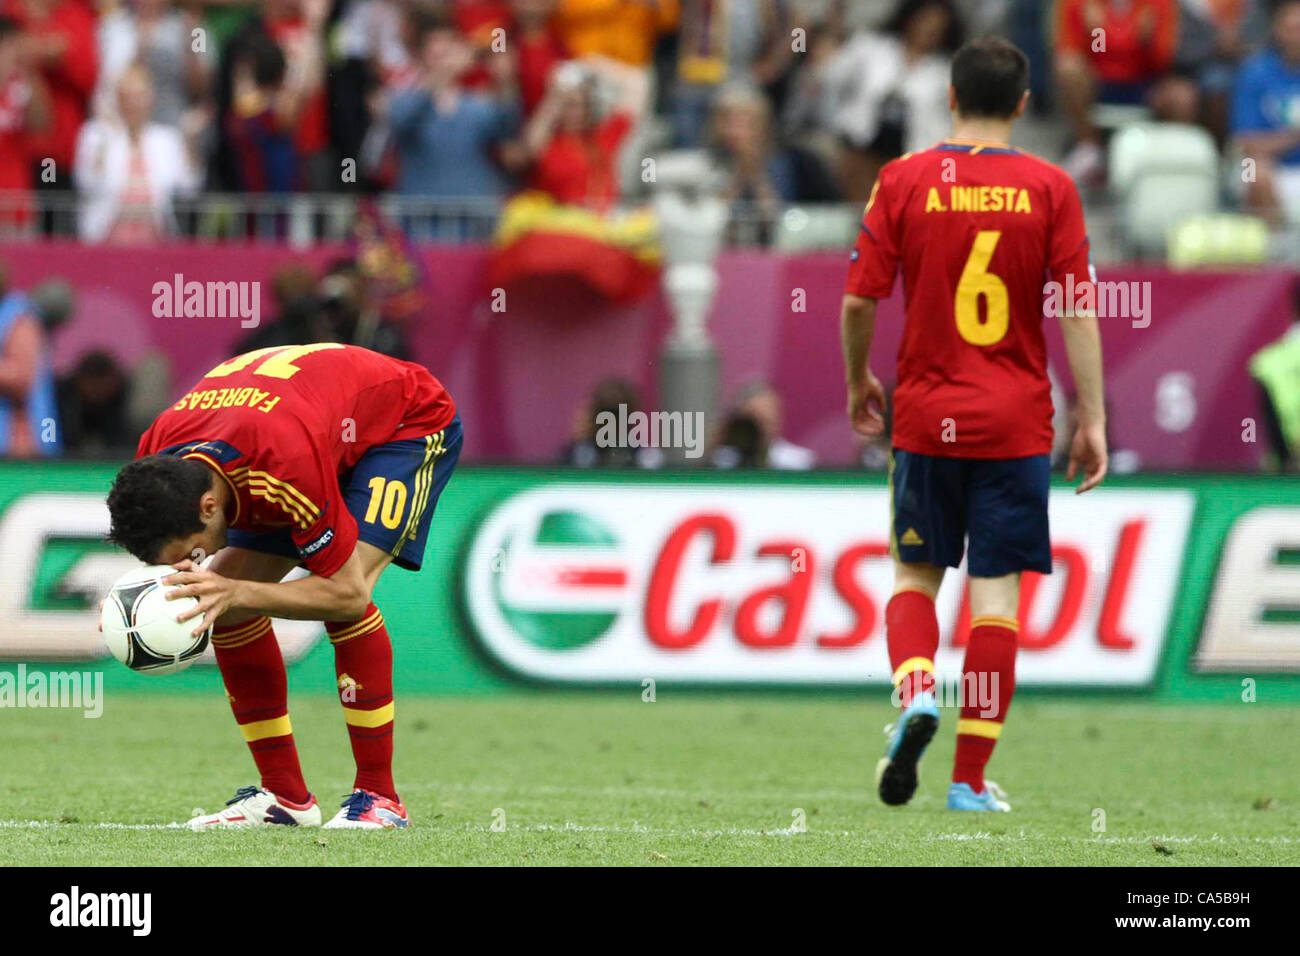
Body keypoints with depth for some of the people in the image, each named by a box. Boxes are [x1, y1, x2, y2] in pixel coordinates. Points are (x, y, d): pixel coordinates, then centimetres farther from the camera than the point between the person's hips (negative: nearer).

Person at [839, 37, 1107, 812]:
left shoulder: (904, 181, -2)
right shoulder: (1049, 188, -3)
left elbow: (859, 302, -1)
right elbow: (1078, 312, -5)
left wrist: (858, 382, 17)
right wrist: (1092, 420, 1)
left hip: (925, 418, 1)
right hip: (1017, 424, -1)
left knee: (917, 575, 15)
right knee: (997, 594, 2)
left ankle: (916, 691, -13)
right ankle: (971, 778, 1)